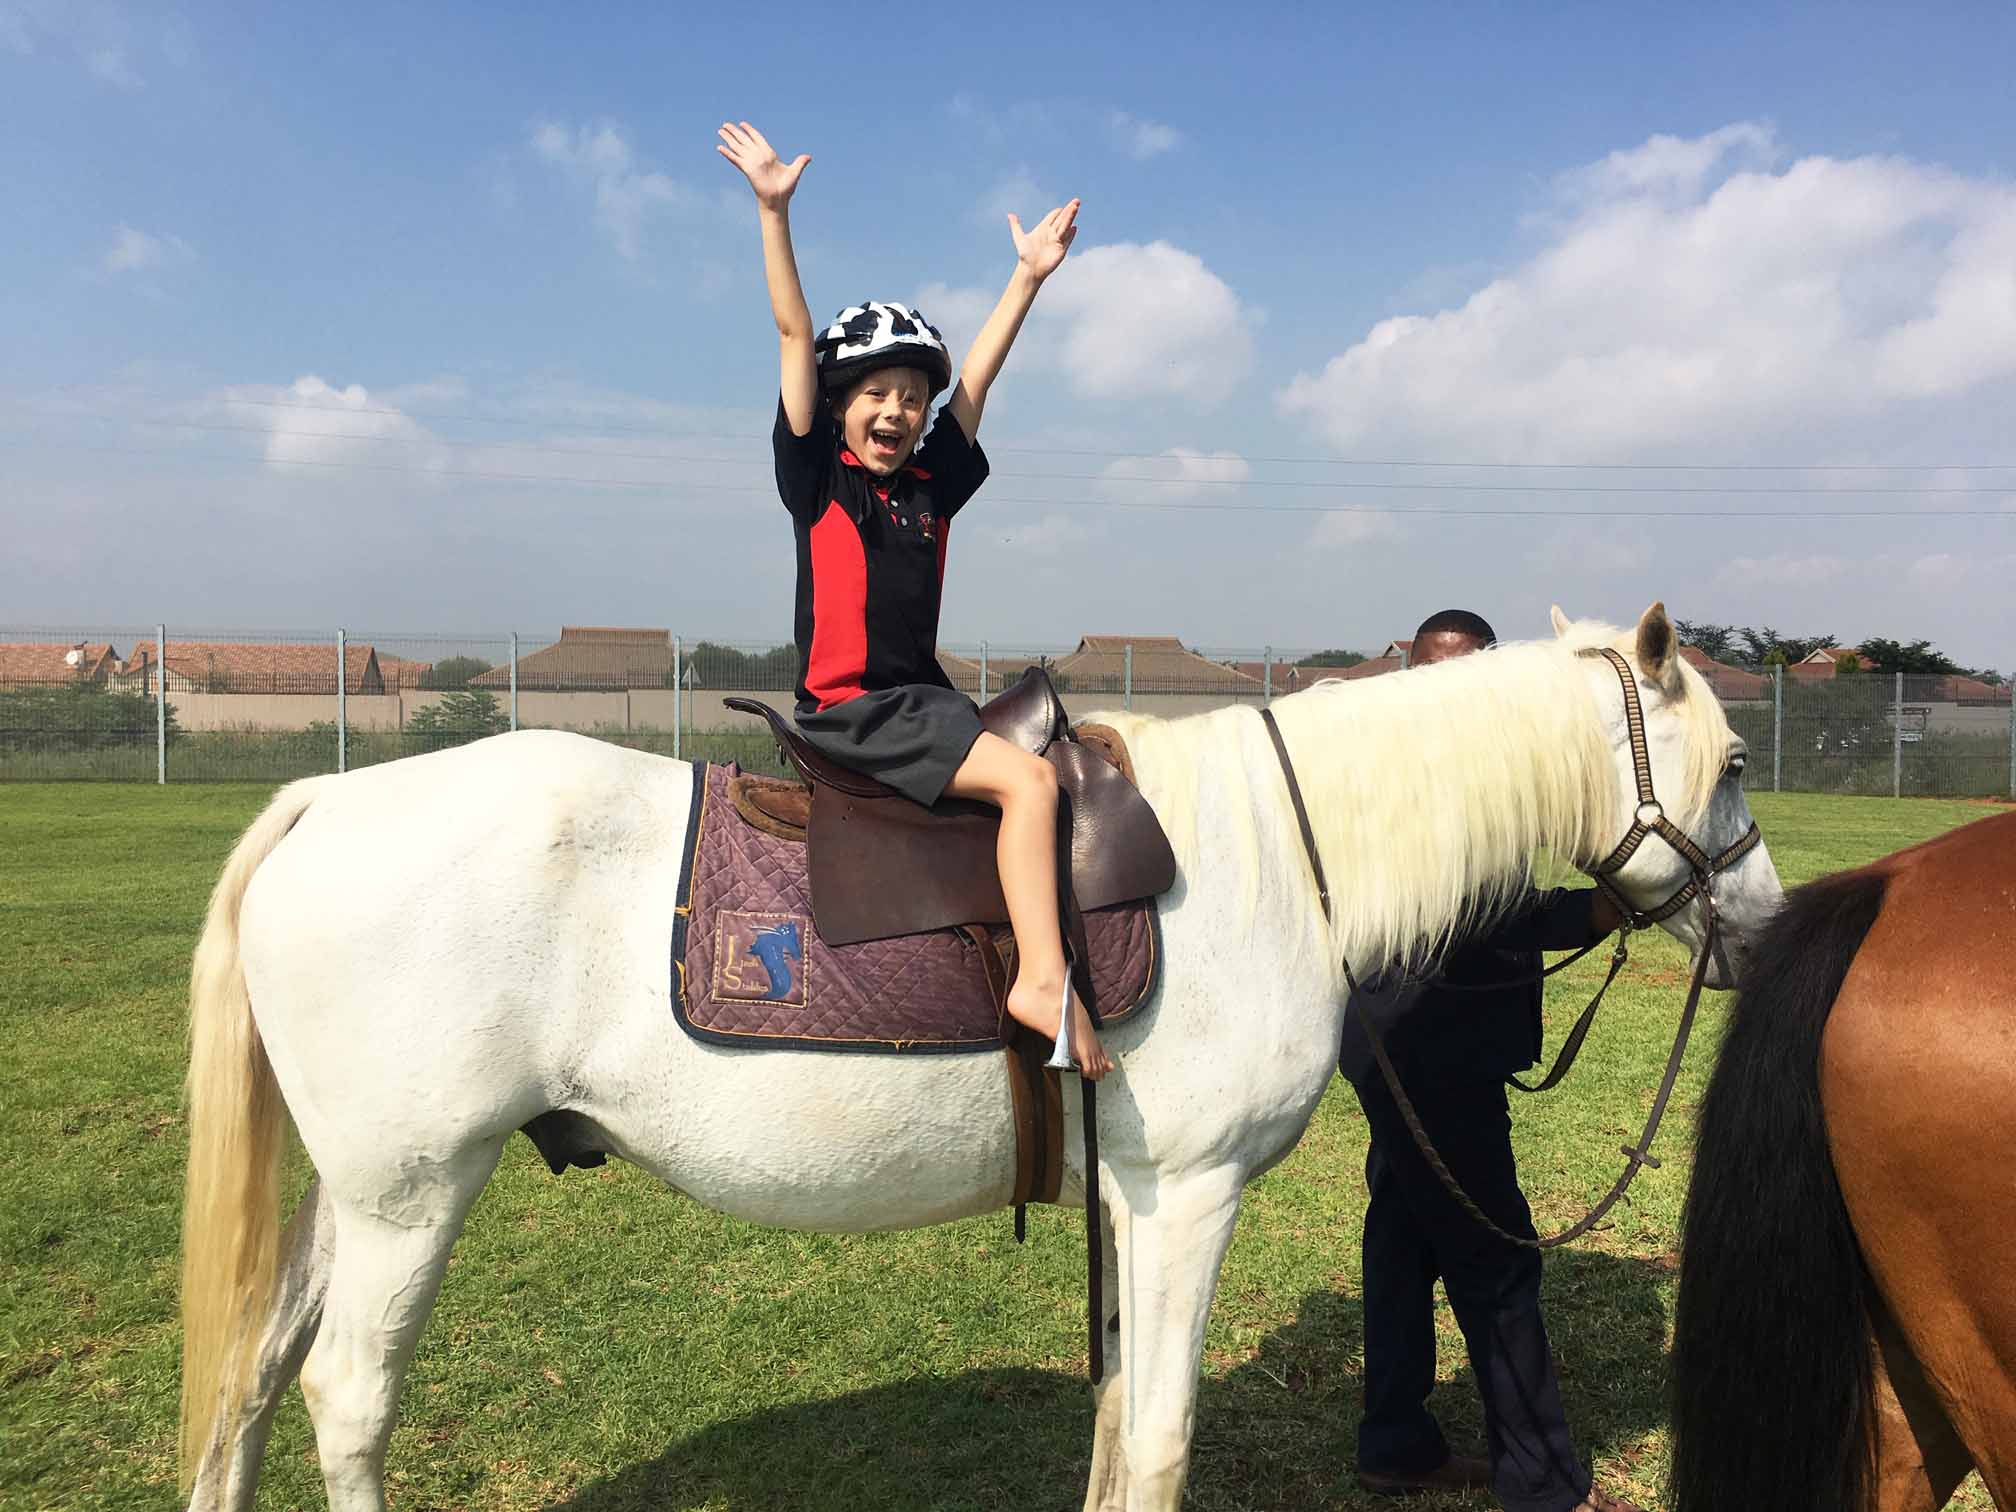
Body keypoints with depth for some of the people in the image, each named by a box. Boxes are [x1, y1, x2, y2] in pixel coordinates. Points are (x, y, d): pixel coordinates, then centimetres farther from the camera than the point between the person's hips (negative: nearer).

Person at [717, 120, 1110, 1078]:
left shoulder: (933, 485, 12)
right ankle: (1042, 980, -23)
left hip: (922, 695, 7)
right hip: (848, 706, -7)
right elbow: (794, 333, -5)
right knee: (1026, 780, -21)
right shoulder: (816, 477, 0)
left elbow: (978, 374, 15)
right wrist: (773, 210, -7)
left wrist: (1030, 273, 19)